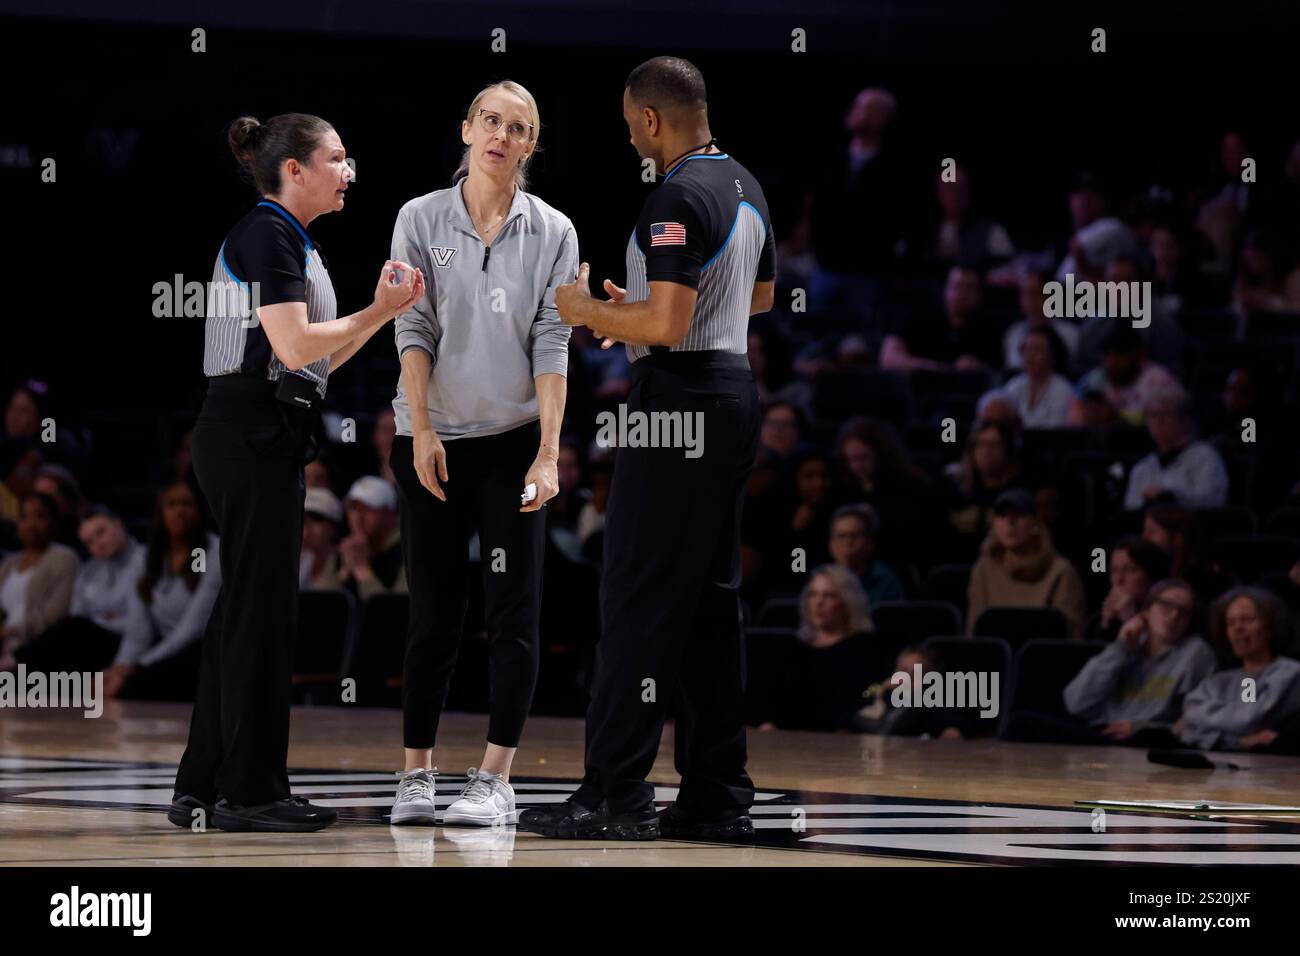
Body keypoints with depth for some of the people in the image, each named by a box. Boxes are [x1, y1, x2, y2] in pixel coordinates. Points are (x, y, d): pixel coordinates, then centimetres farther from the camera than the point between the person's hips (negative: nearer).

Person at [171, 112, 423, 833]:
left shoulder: (290, 240, 20)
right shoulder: (267, 234, -11)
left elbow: (322, 358, 18)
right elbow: (295, 345, -20)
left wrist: (382, 310, 8)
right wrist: (379, 312, -9)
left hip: (262, 441, 10)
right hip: (253, 436, -10)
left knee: (242, 611, 11)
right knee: (260, 611, -6)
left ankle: (204, 788, 14)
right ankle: (251, 792, -2)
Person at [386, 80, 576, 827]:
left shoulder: (553, 232, 1)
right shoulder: (421, 220, 1)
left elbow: (552, 344, -3)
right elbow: (414, 331, -2)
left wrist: (549, 452, -11)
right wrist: (422, 433, -12)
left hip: (515, 441, 0)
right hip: (433, 440, 0)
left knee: (514, 609, -3)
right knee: (435, 611, 4)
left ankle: (496, 779, -1)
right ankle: (417, 774, 10)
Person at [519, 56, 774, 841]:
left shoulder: (679, 199, -17)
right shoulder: (746, 187, 13)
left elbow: (665, 323, -24)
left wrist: (590, 311, -7)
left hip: (680, 397, -9)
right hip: (735, 388, 9)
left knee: (640, 599, -7)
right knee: (712, 599, 11)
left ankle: (615, 795, -7)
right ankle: (718, 796, 12)